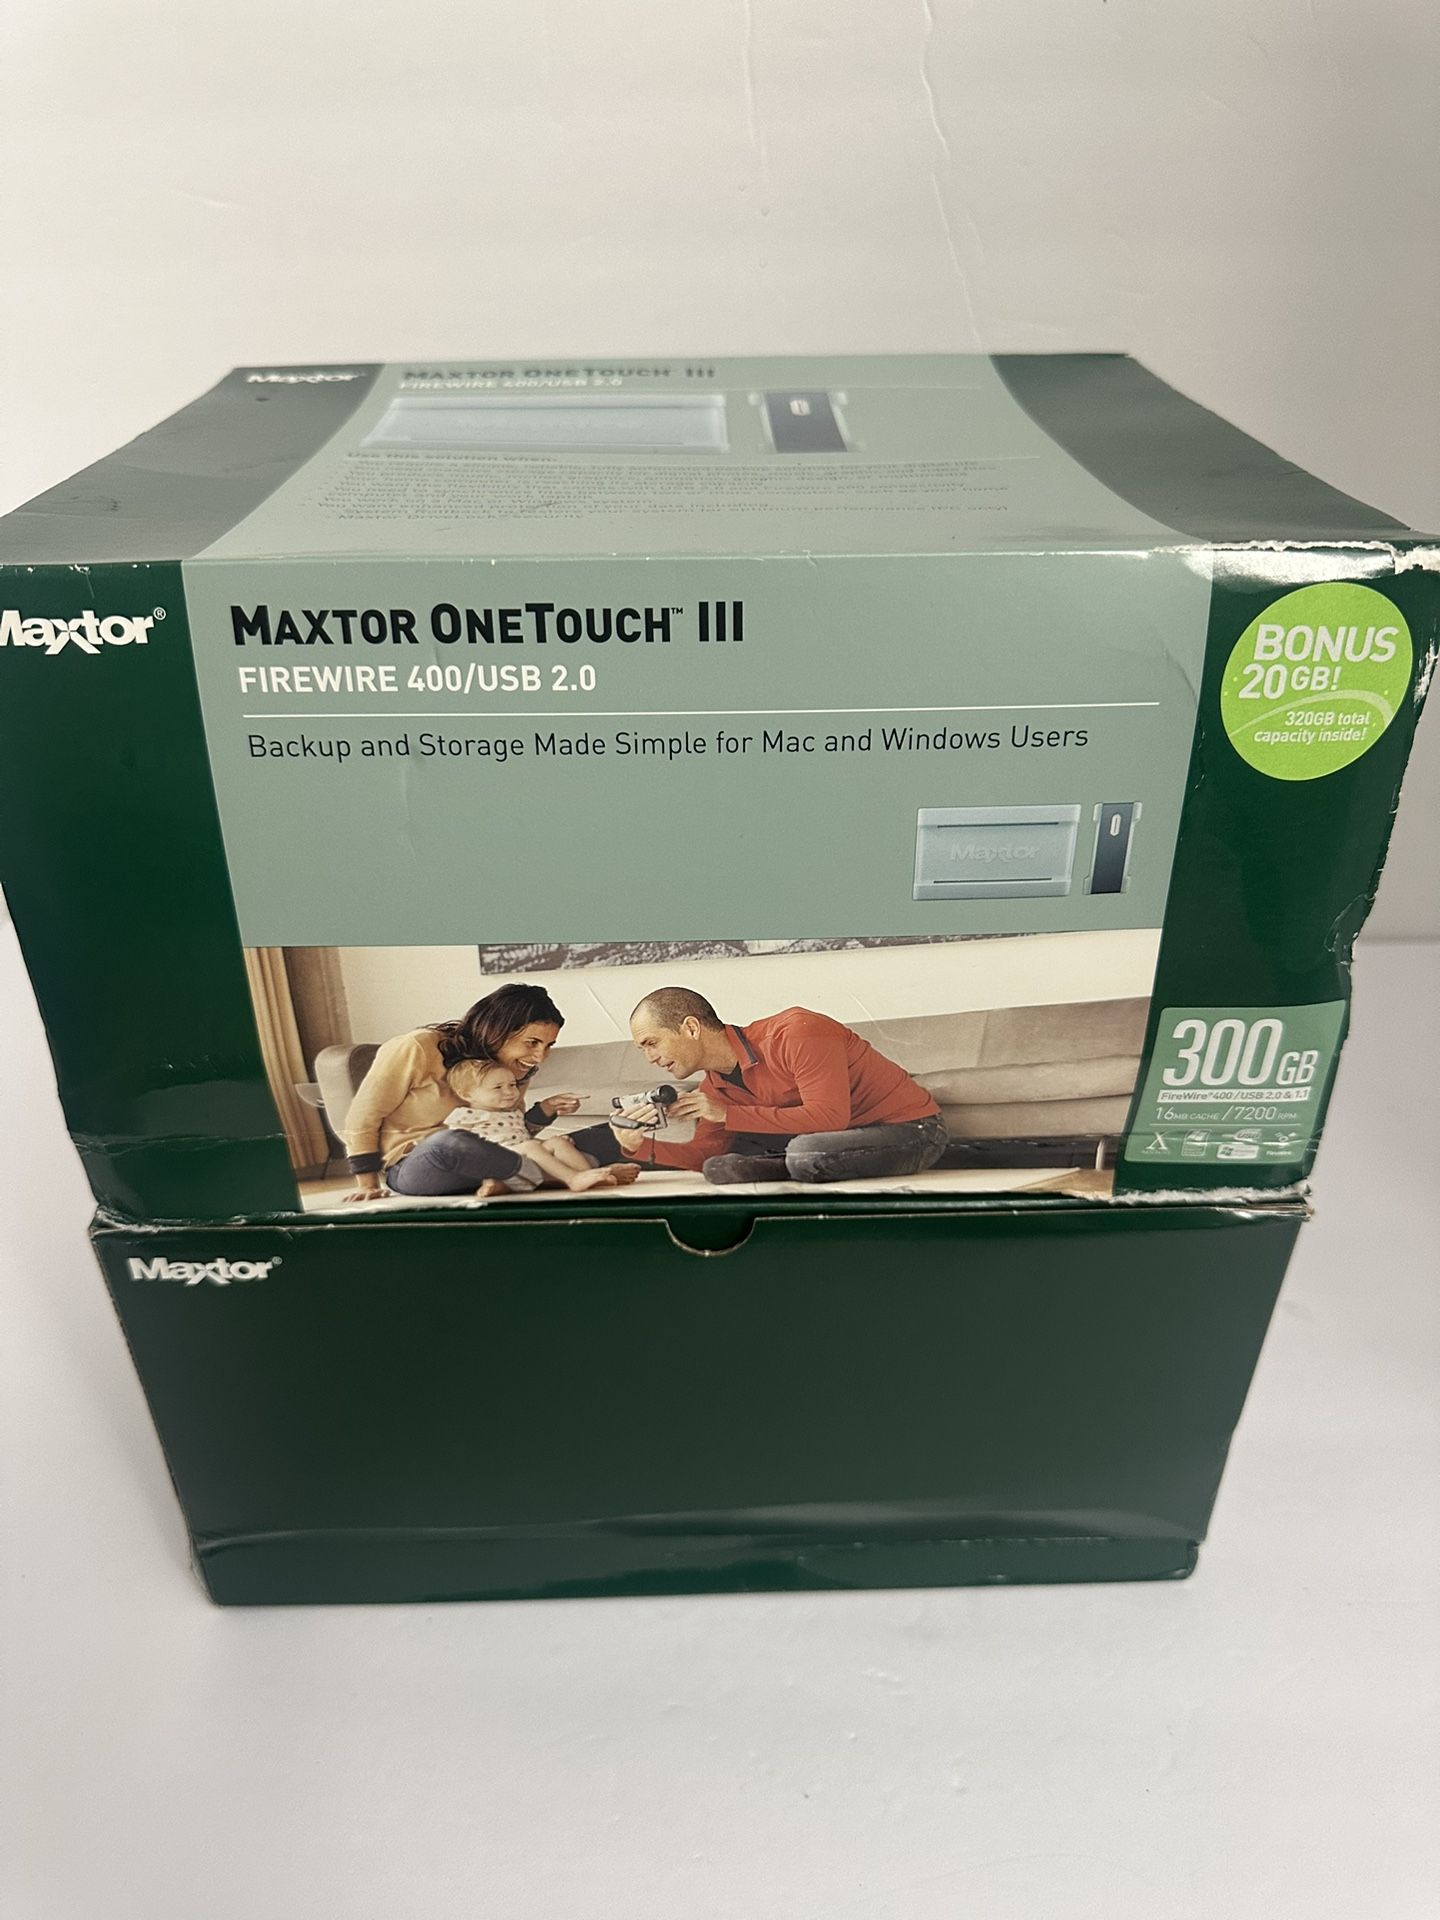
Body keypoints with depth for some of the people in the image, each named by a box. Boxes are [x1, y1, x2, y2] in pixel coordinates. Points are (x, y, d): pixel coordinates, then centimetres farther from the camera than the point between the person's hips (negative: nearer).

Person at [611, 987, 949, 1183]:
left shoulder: (794, 1033, -24)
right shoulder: (716, 1087, 2)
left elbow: (829, 1117, -30)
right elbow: (705, 1152, 3)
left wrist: (728, 1114, -26)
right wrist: (639, 1147, -15)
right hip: (834, 1139, 7)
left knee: (805, 1152, -35)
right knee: (719, 1168, -5)